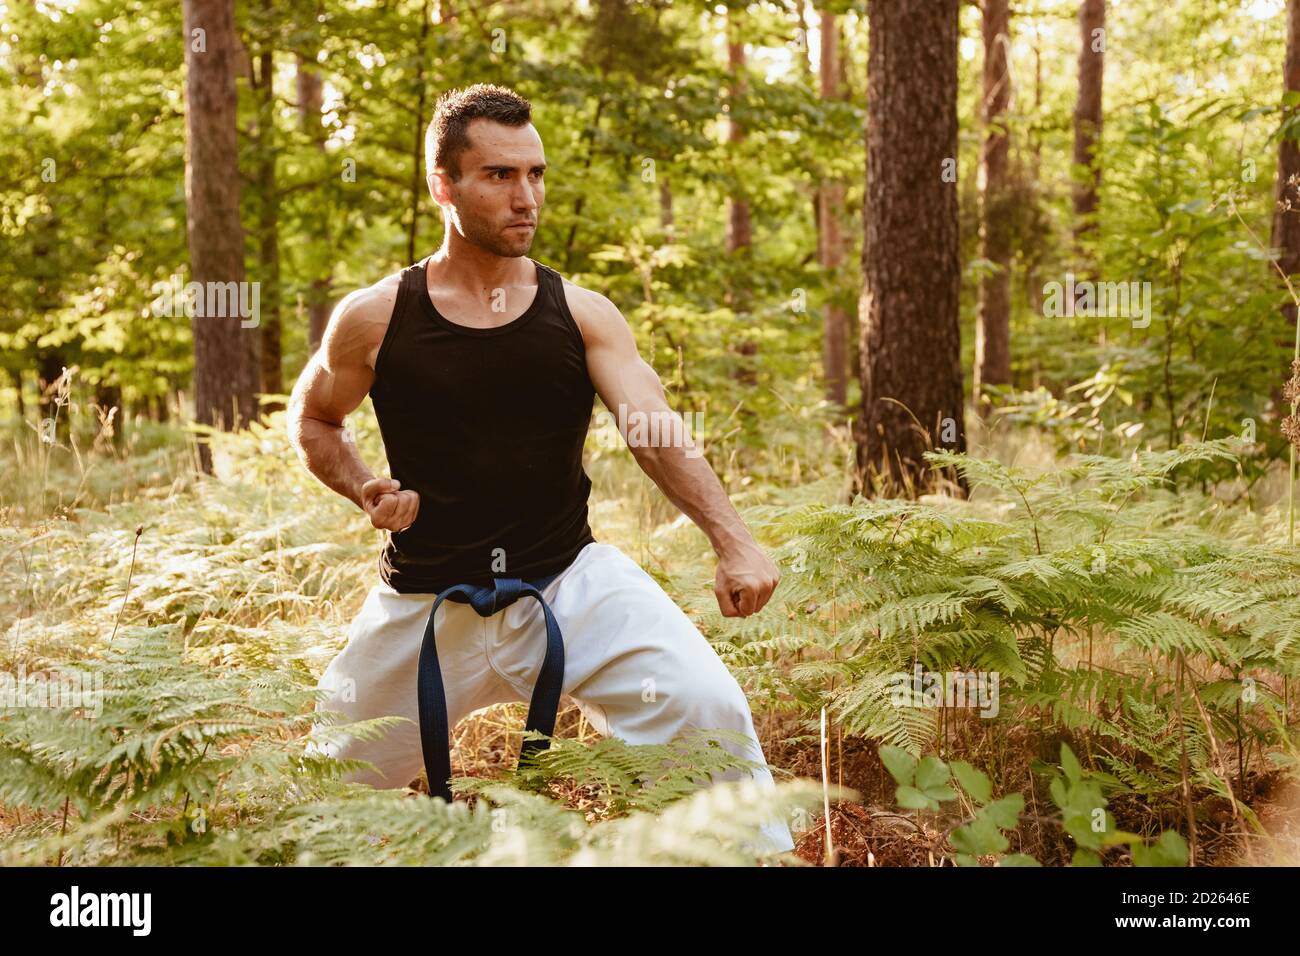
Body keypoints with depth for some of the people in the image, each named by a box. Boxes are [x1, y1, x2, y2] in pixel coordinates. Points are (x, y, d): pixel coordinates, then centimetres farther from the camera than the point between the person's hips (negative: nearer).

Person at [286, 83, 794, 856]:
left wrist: (732, 540, -34)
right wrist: (366, 491, -8)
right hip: (428, 604, 1)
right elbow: (312, 420, 13)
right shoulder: (376, 319, -5)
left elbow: (660, 434, -17)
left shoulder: (582, 315, -4)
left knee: (708, 705, -22)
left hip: (570, 580, 0)